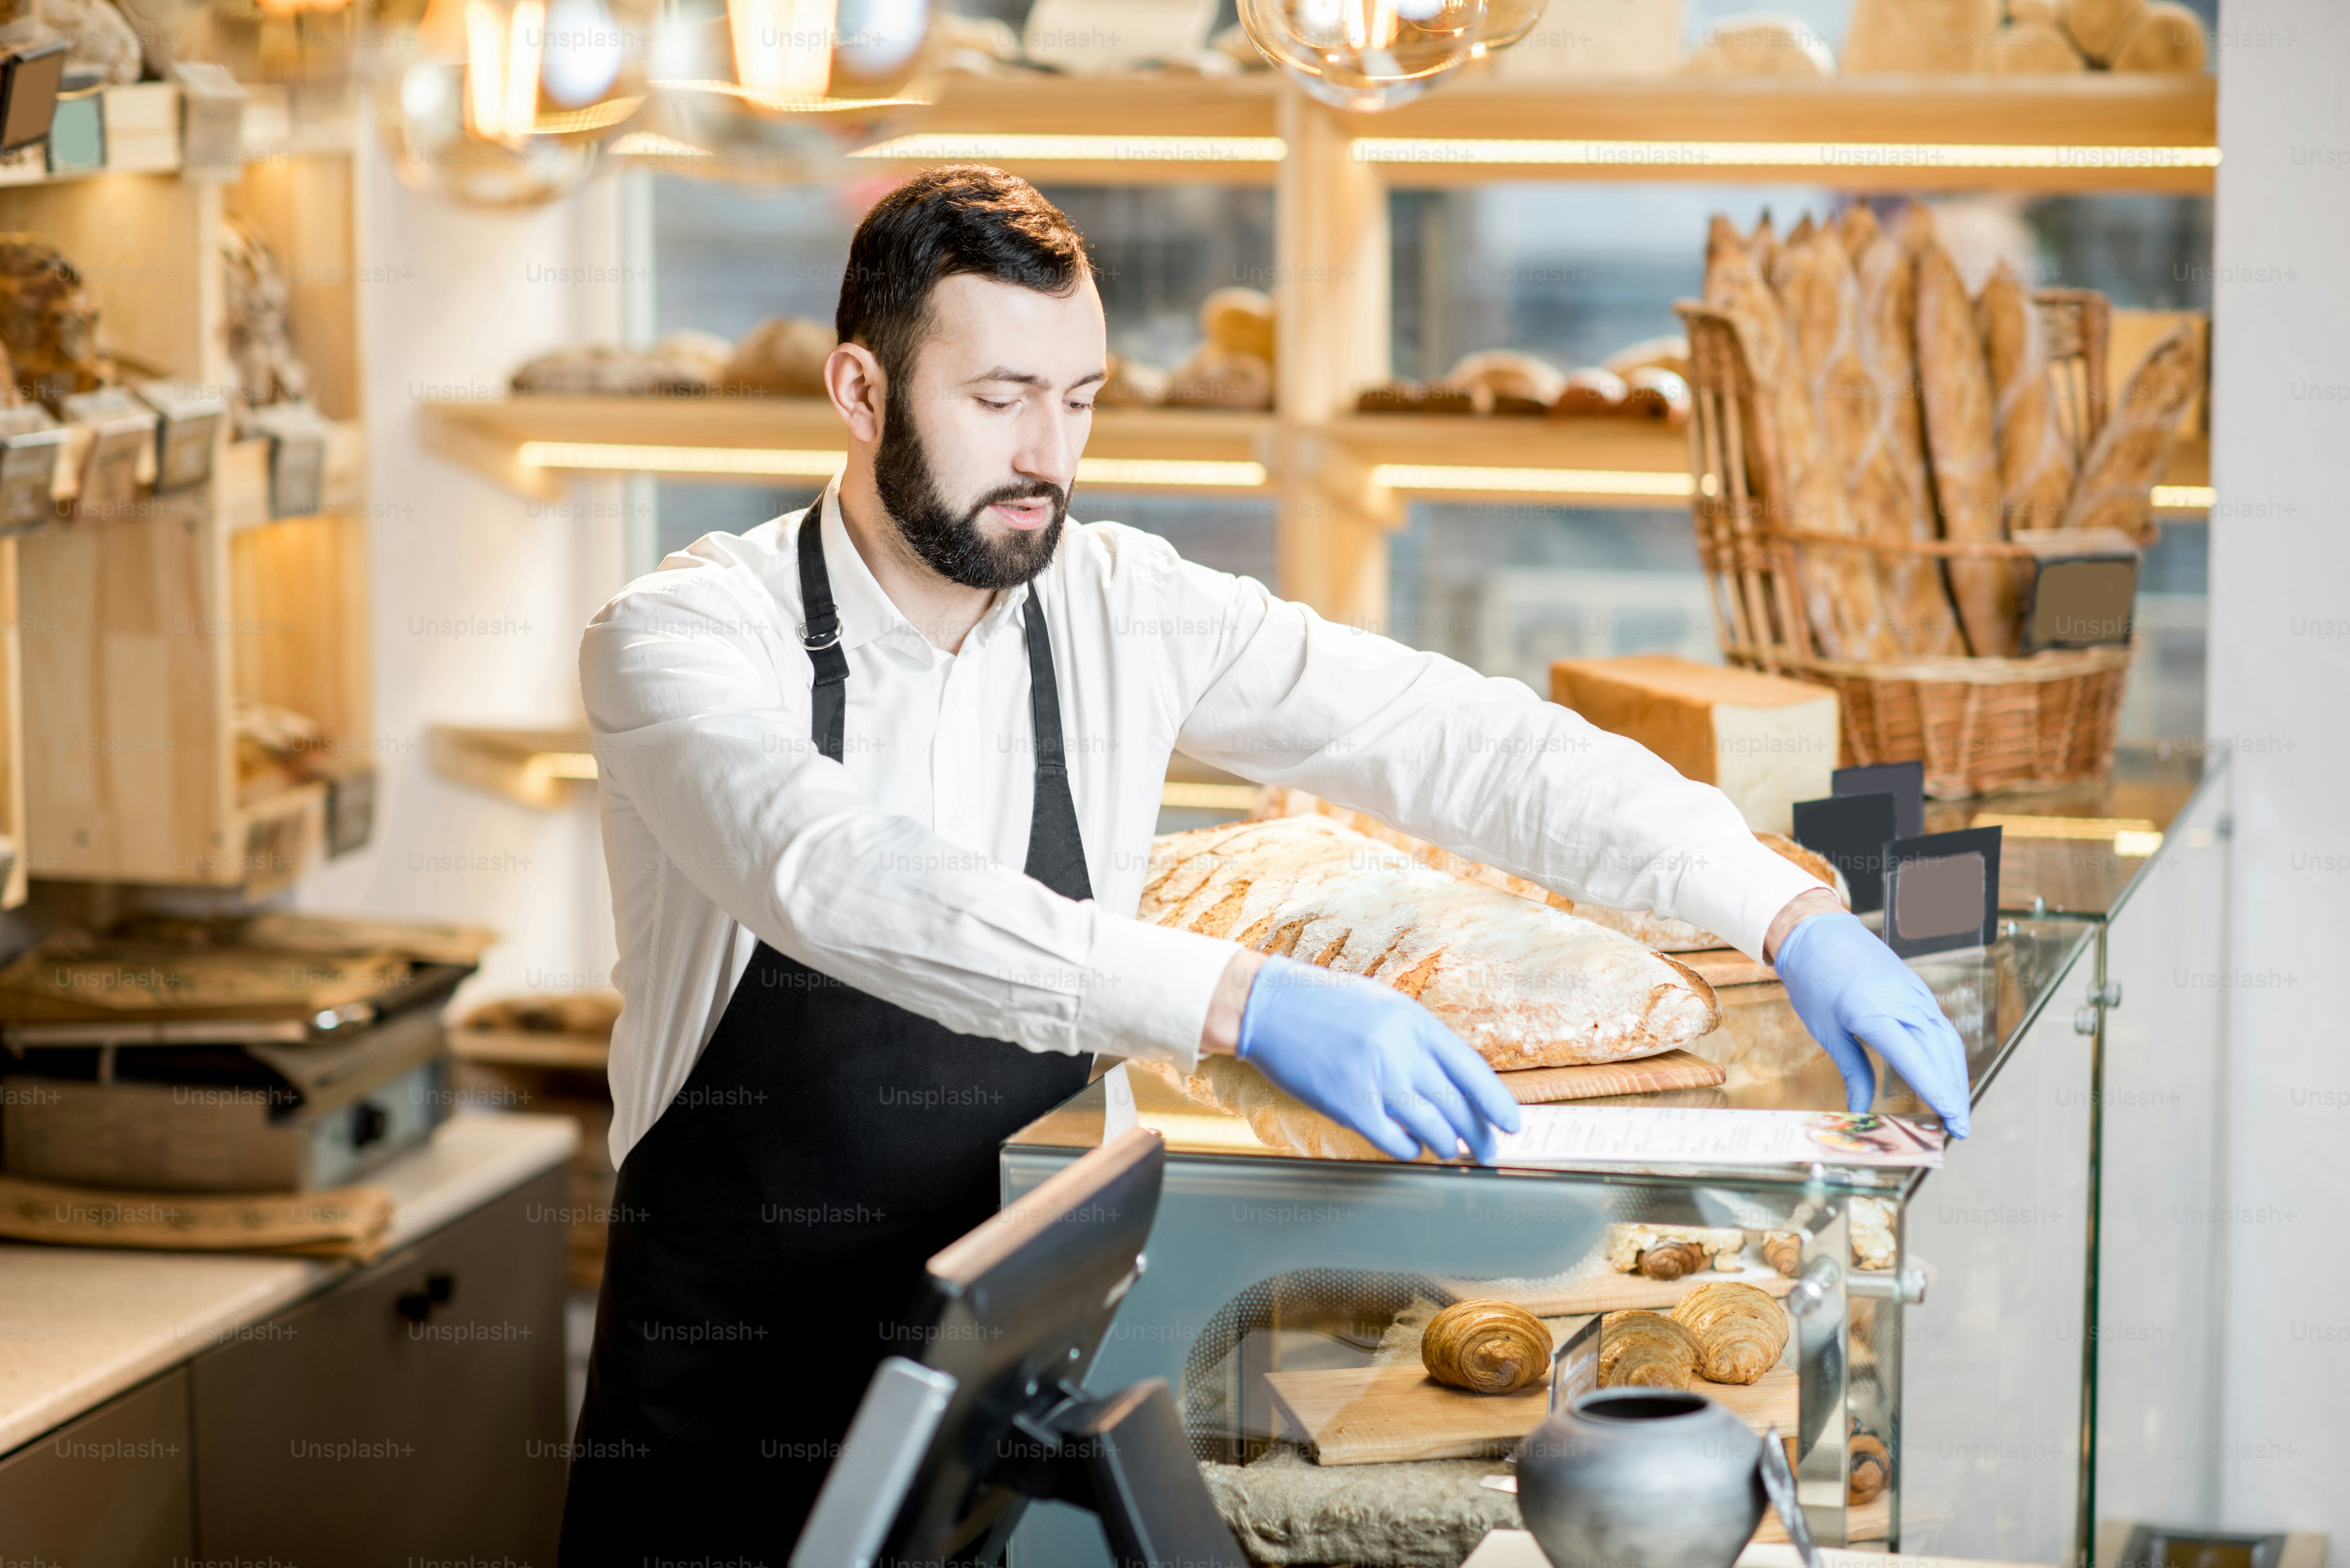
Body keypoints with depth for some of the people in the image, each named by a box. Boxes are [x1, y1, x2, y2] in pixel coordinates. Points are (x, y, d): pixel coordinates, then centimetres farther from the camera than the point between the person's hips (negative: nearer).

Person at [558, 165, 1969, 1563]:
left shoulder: (1125, 613, -2)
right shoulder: (684, 637, -15)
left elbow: (1458, 740, -5)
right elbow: (843, 878, -34)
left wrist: (1793, 917, -16)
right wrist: (1242, 1001, -44)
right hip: (726, 1386, -3)